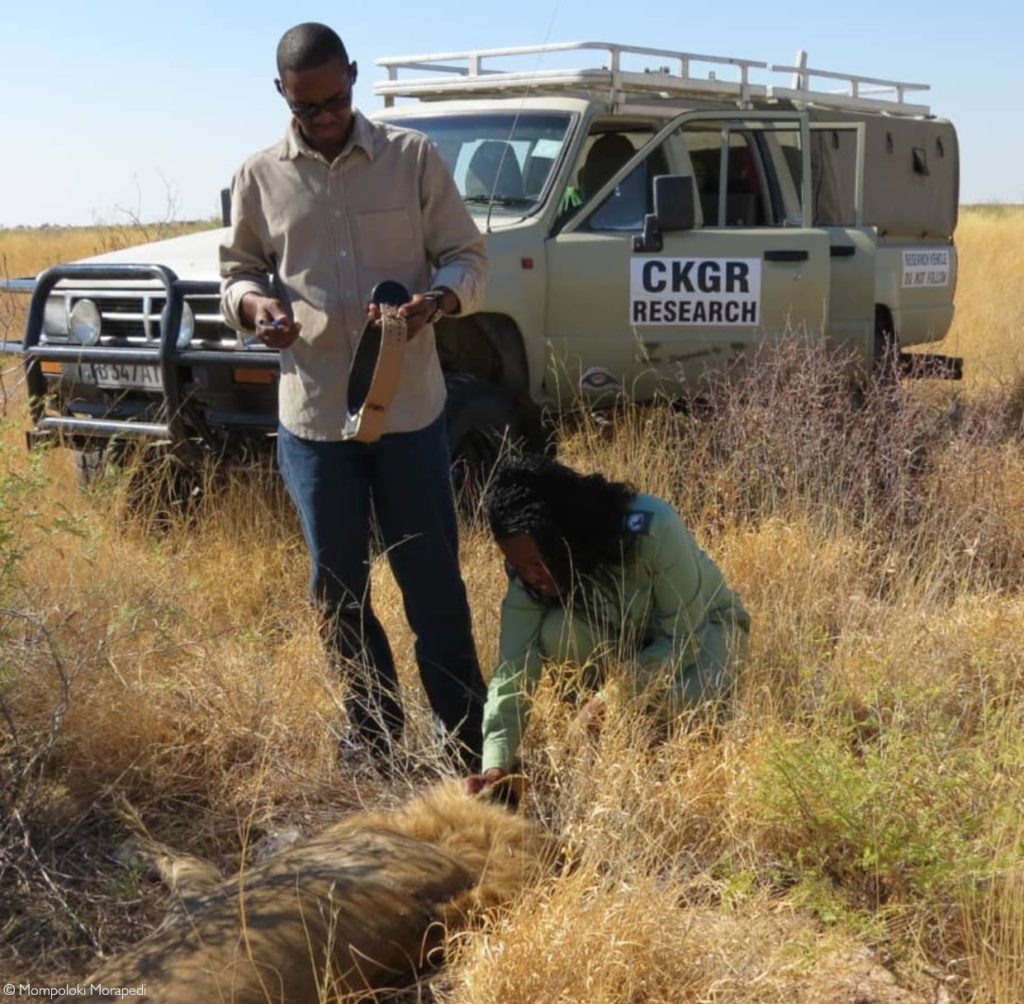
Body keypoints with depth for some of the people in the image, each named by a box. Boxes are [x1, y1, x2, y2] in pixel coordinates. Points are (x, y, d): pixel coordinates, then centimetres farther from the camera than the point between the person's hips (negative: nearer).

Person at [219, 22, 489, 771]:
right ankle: (377, 753, 23)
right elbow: (238, 271, 13)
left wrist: (437, 300, -20)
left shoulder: (414, 158, -1)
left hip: (410, 411, -2)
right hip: (313, 417, 2)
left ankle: (472, 750, 17)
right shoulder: (259, 177, 3)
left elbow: (468, 257, 2)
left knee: (434, 583, 5)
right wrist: (252, 304, -11)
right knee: (339, 592, 9)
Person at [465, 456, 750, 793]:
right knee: (556, 631, -30)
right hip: (625, 633, 3)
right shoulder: (532, 573, -25)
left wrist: (615, 692, -37)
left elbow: (685, 638, -27)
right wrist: (495, 766, -41)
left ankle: (714, 691, 0)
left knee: (675, 699, -35)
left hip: (703, 622, -3)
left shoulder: (653, 529, -36)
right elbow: (514, 670, -28)